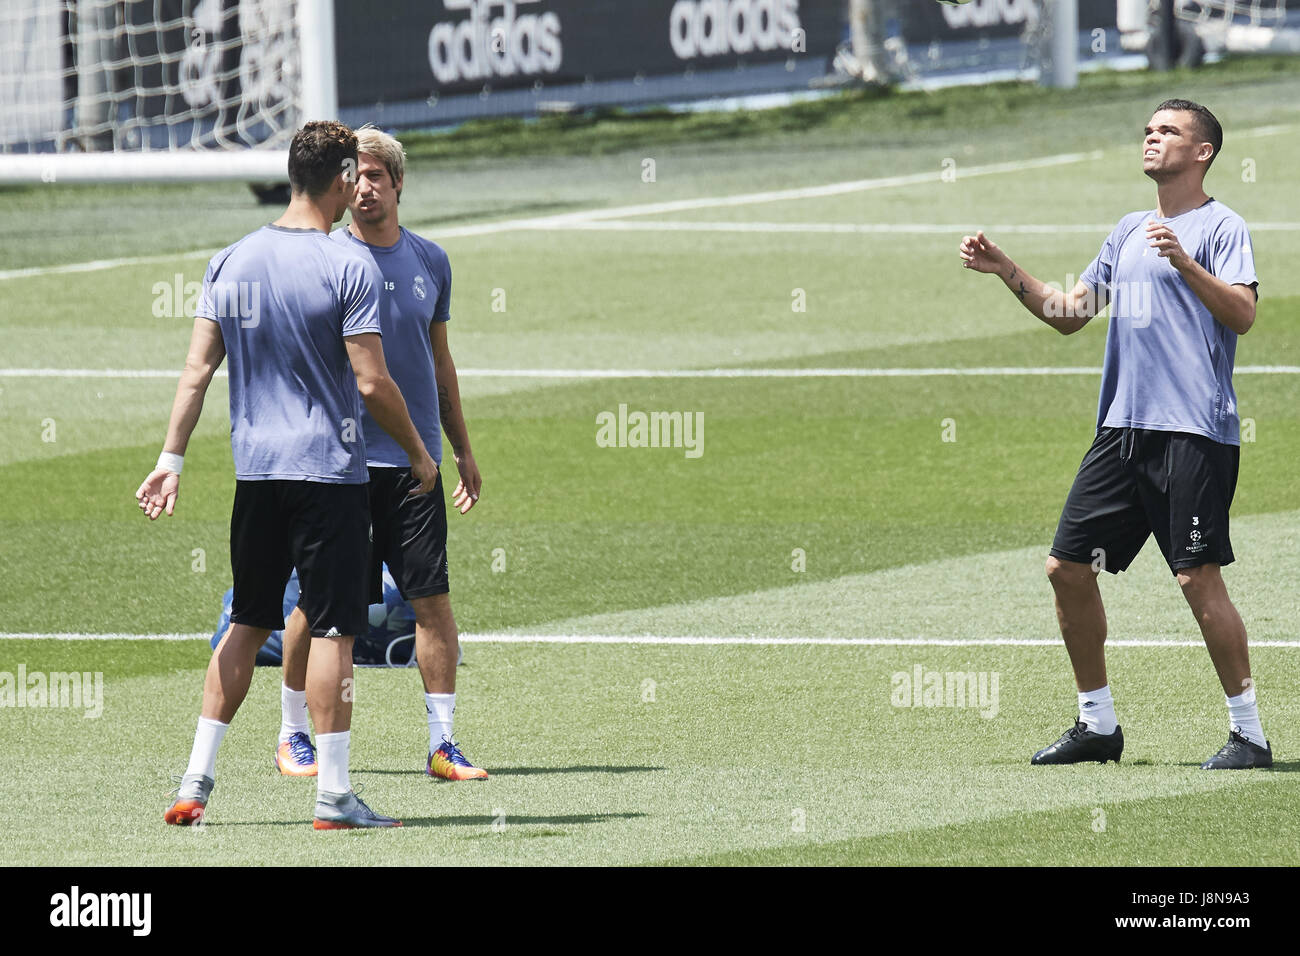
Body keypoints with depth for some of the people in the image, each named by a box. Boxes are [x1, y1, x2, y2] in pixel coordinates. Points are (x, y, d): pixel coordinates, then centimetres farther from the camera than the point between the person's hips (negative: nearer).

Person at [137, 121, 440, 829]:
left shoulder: (231, 263, 5)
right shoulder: (349, 269, -11)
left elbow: (197, 370, 4)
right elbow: (372, 383, -12)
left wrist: (171, 459, 7)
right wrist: (418, 453, 1)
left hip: (255, 471, 6)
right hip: (330, 470, -6)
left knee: (247, 624, 15)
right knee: (331, 630, -2)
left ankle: (195, 782, 11)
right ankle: (333, 796, -3)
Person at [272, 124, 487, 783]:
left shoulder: (430, 261, 10)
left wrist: (462, 451, 19)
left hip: (413, 458, 3)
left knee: (433, 600, -3)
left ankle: (442, 743, 2)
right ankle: (294, 735, 17)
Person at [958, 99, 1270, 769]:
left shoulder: (1220, 227, -4)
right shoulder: (1128, 232, 19)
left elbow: (1242, 313, -18)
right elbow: (1068, 314, 25)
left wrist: (1184, 263, -30)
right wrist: (1006, 271, 14)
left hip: (1194, 432, -8)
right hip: (1123, 428, 8)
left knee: (1198, 579, -11)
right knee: (1067, 569, 6)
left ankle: (1248, 733, -3)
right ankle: (1097, 725, 16)